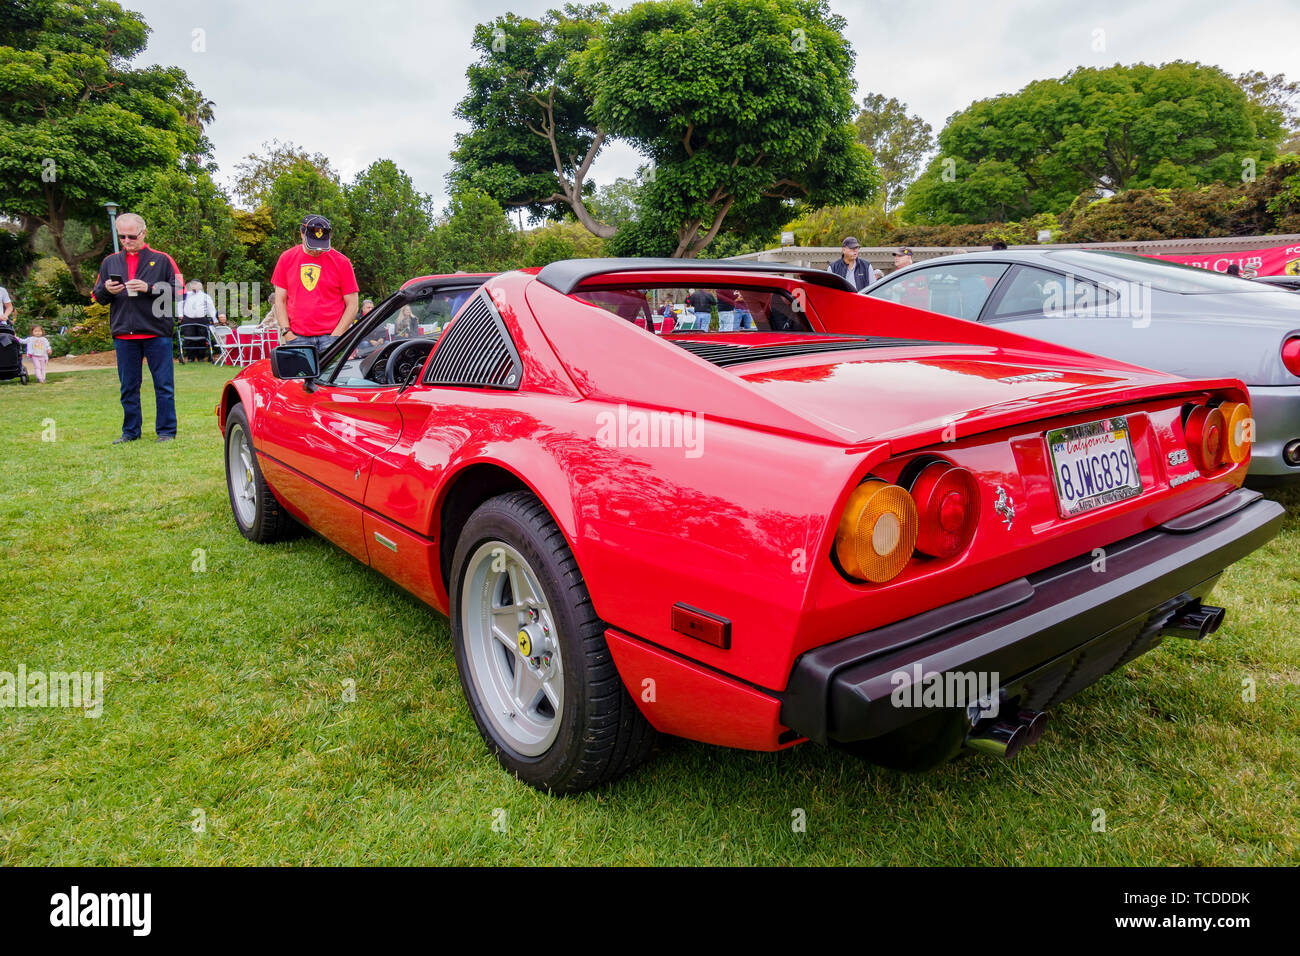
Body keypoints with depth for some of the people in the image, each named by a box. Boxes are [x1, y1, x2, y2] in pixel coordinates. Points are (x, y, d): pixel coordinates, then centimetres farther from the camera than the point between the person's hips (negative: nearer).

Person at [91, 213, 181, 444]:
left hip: (157, 333, -3)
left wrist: (149, 288, -14)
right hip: (123, 335, 4)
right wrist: (107, 291, -5)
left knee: (163, 385, 0)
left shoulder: (161, 260, 4)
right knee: (128, 387, 9)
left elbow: (177, 290, -3)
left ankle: (166, 431, 8)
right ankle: (130, 431, 19)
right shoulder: (110, 262, 14)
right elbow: (97, 297, 17)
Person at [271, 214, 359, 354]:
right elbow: (280, 301, 13)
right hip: (296, 337, 2)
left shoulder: (341, 262, 3)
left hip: (330, 337, -2)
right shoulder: (287, 258, 11)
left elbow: (352, 305, 2)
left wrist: (335, 336, -6)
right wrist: (286, 332, 0)